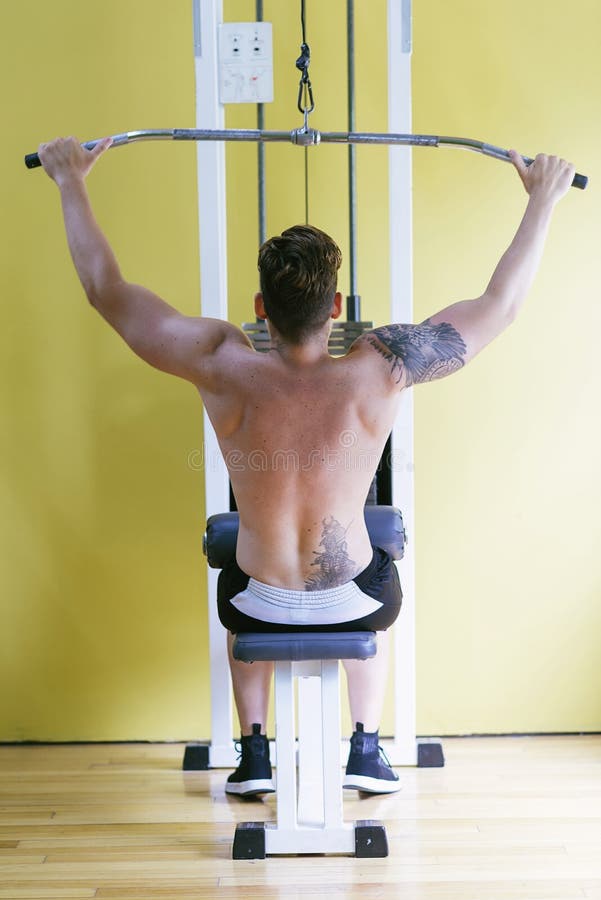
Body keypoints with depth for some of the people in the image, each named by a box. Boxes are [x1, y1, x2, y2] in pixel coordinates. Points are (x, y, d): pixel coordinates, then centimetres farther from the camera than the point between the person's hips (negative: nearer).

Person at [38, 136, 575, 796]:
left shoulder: (224, 370, -25)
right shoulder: (376, 374, -26)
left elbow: (106, 289, -13)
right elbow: (501, 304, -14)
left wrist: (72, 181, -1)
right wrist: (543, 198, -2)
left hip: (259, 607, 1)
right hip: (355, 604, 0)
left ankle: (253, 752, 36)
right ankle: (366, 751, 36)